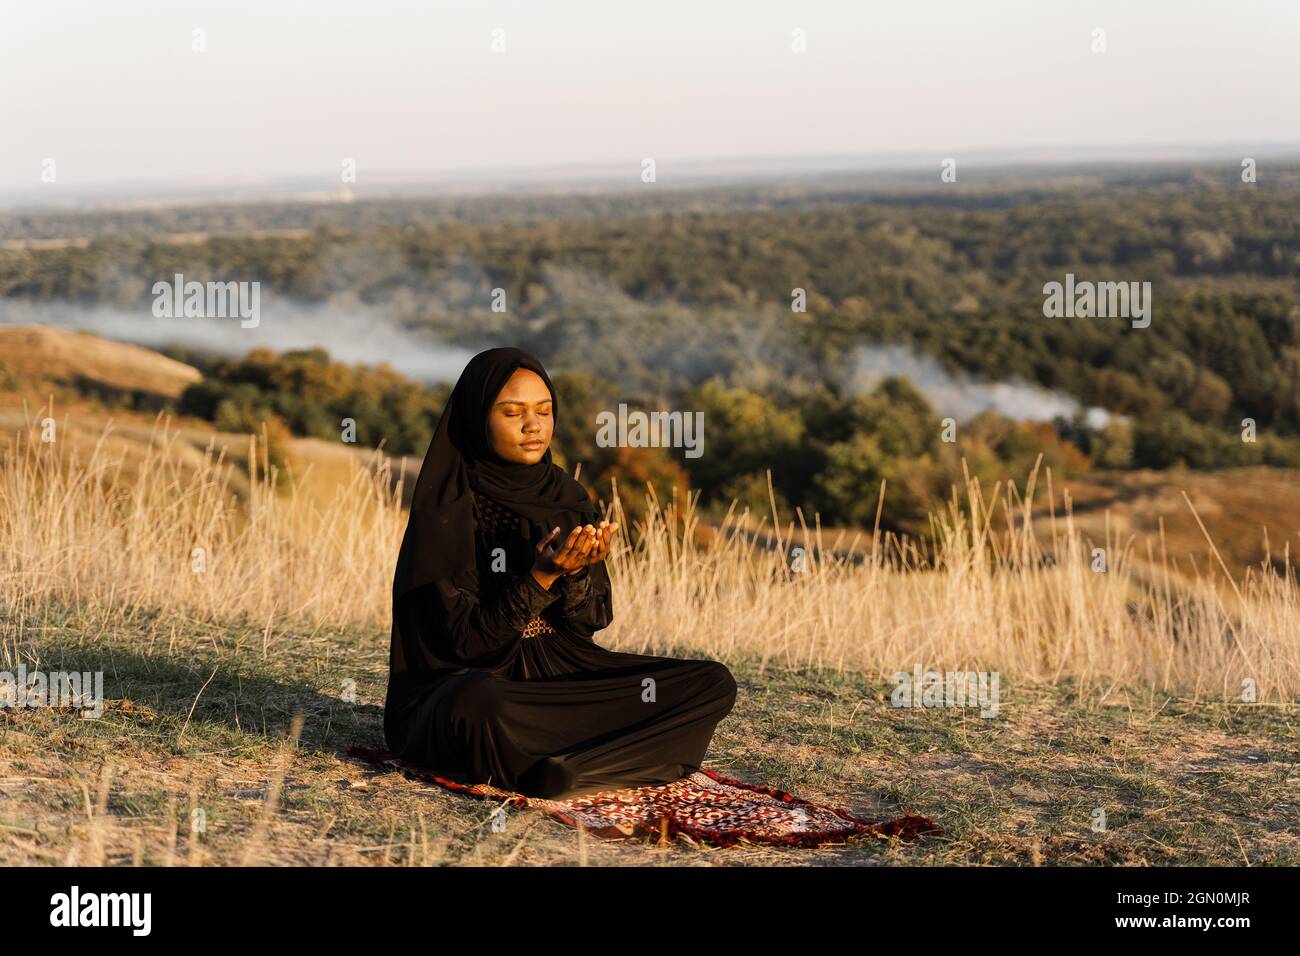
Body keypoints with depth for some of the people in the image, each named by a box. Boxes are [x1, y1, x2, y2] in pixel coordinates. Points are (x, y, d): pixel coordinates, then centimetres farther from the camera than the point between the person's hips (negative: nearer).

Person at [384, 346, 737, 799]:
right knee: (480, 707, -44)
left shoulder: (569, 498, 7)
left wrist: (575, 573, -18)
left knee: (713, 683, -12)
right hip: (476, 681, -6)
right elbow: (466, 640, -14)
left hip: (563, 675, 6)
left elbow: (590, 621, 3)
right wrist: (540, 578, -26)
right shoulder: (446, 510, -10)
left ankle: (549, 770, -24)